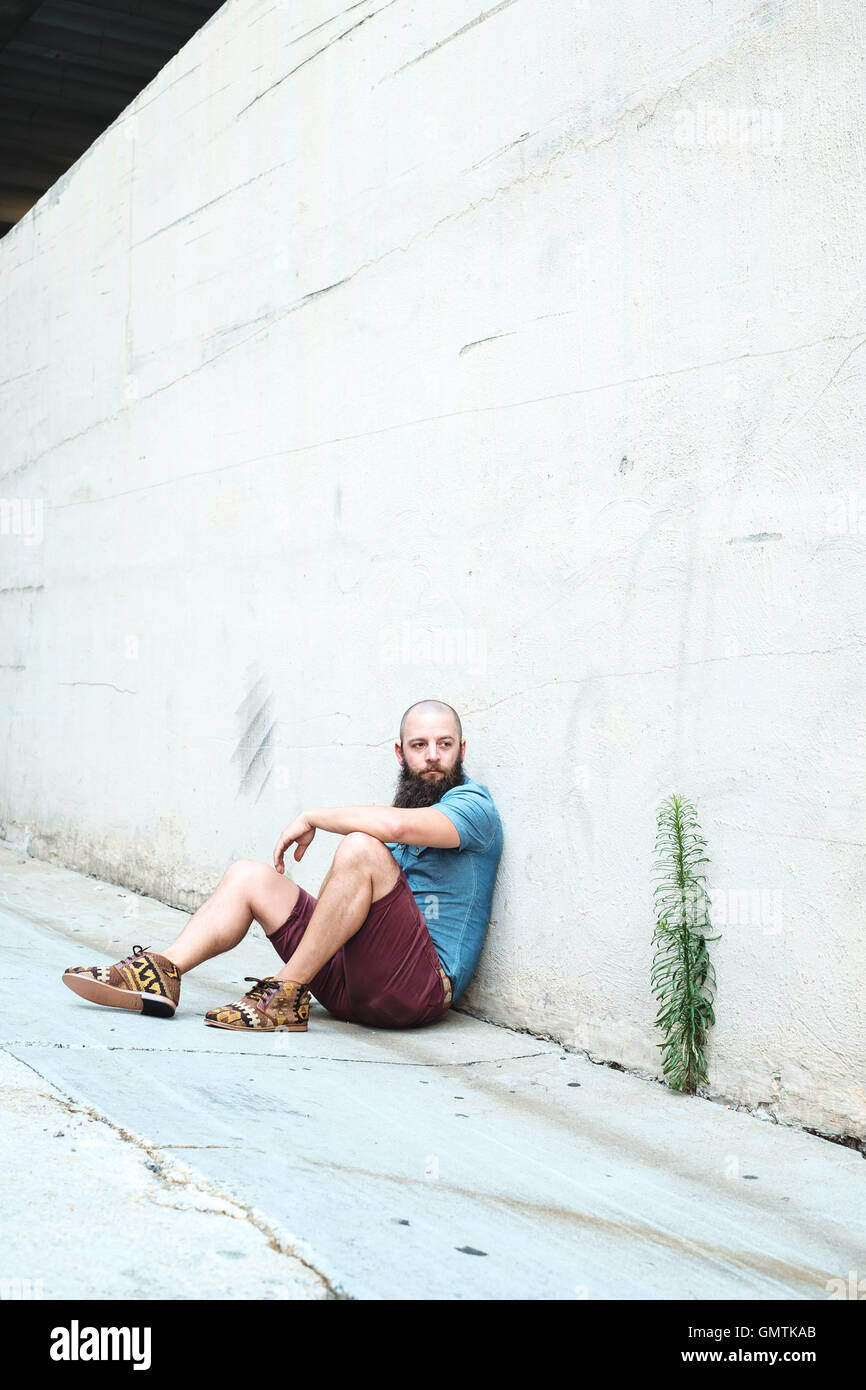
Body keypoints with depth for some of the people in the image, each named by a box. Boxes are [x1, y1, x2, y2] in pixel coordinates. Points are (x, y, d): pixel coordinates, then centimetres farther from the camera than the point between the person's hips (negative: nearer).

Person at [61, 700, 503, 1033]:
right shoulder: (407, 802, 21)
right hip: (354, 985, 8)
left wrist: (312, 817, -15)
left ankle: (285, 997, -23)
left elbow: (395, 825, -28)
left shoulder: (473, 806, -5)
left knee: (362, 847, -31)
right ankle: (159, 975, -10)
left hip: (424, 983, -8)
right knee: (248, 876, 6)